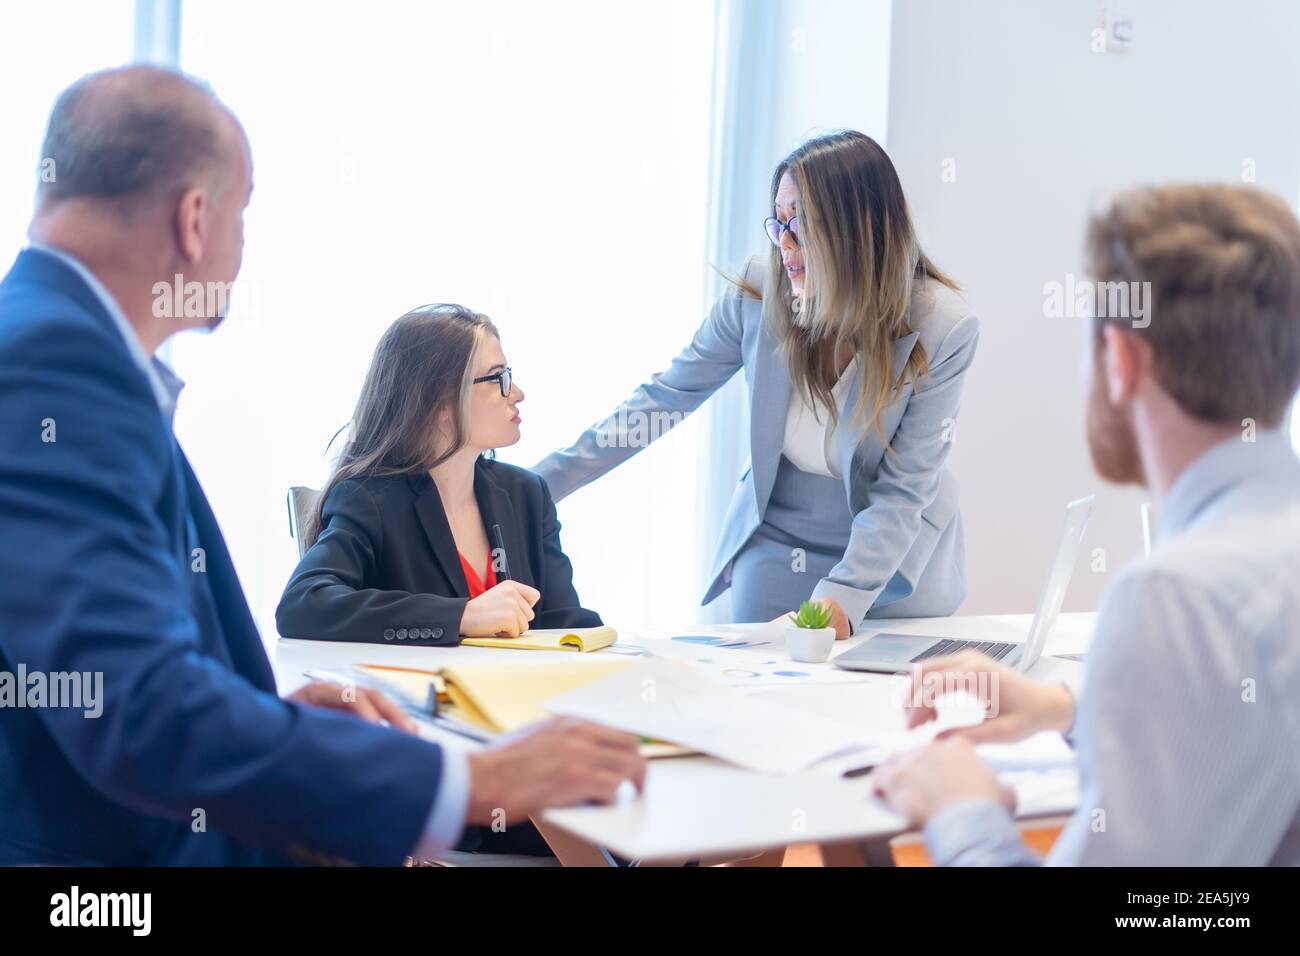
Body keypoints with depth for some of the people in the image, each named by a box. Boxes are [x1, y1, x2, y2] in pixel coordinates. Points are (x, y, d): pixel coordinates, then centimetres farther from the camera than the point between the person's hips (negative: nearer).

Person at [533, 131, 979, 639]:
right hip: (773, 549, 2)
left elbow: (904, 488, -18)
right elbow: (661, 401, -8)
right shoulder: (759, 291, -15)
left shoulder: (943, 329, -21)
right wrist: (532, 486, -10)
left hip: (896, 556, -1)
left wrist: (844, 595, -31)